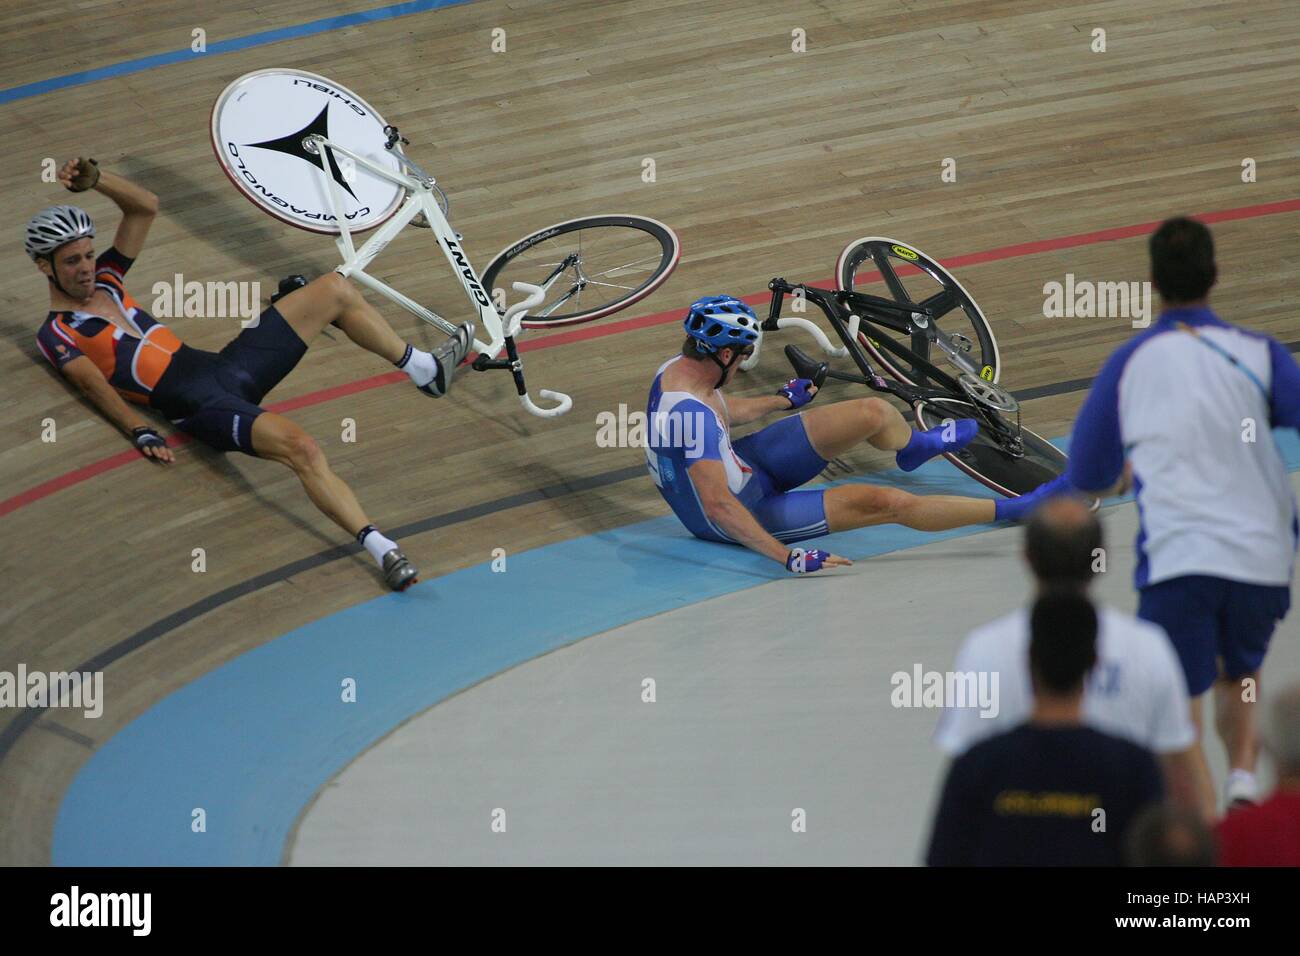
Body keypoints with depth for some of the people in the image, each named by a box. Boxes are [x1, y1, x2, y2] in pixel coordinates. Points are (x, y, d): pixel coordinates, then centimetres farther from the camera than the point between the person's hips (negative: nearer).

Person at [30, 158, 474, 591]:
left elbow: (146, 207, 15)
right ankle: (384, 551, -43)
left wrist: (95, 179, 0)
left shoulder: (103, 279, 19)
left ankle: (426, 369, 16)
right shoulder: (57, 335, -1)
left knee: (334, 289, 6)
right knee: (300, 447, -37)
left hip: (222, 365, 9)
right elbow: (92, 381, -16)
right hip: (201, 407, -9)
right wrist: (139, 430, -31)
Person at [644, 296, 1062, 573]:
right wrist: (789, 558, -43)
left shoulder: (677, 367, -9)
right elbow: (718, 505, -42)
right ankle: (1010, 510, 1)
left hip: (742, 462, 9)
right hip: (743, 510, -9)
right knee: (886, 502, -14)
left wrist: (781, 401, 33)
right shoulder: (694, 417, -38)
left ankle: (914, 445, 45)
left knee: (875, 413, 7)